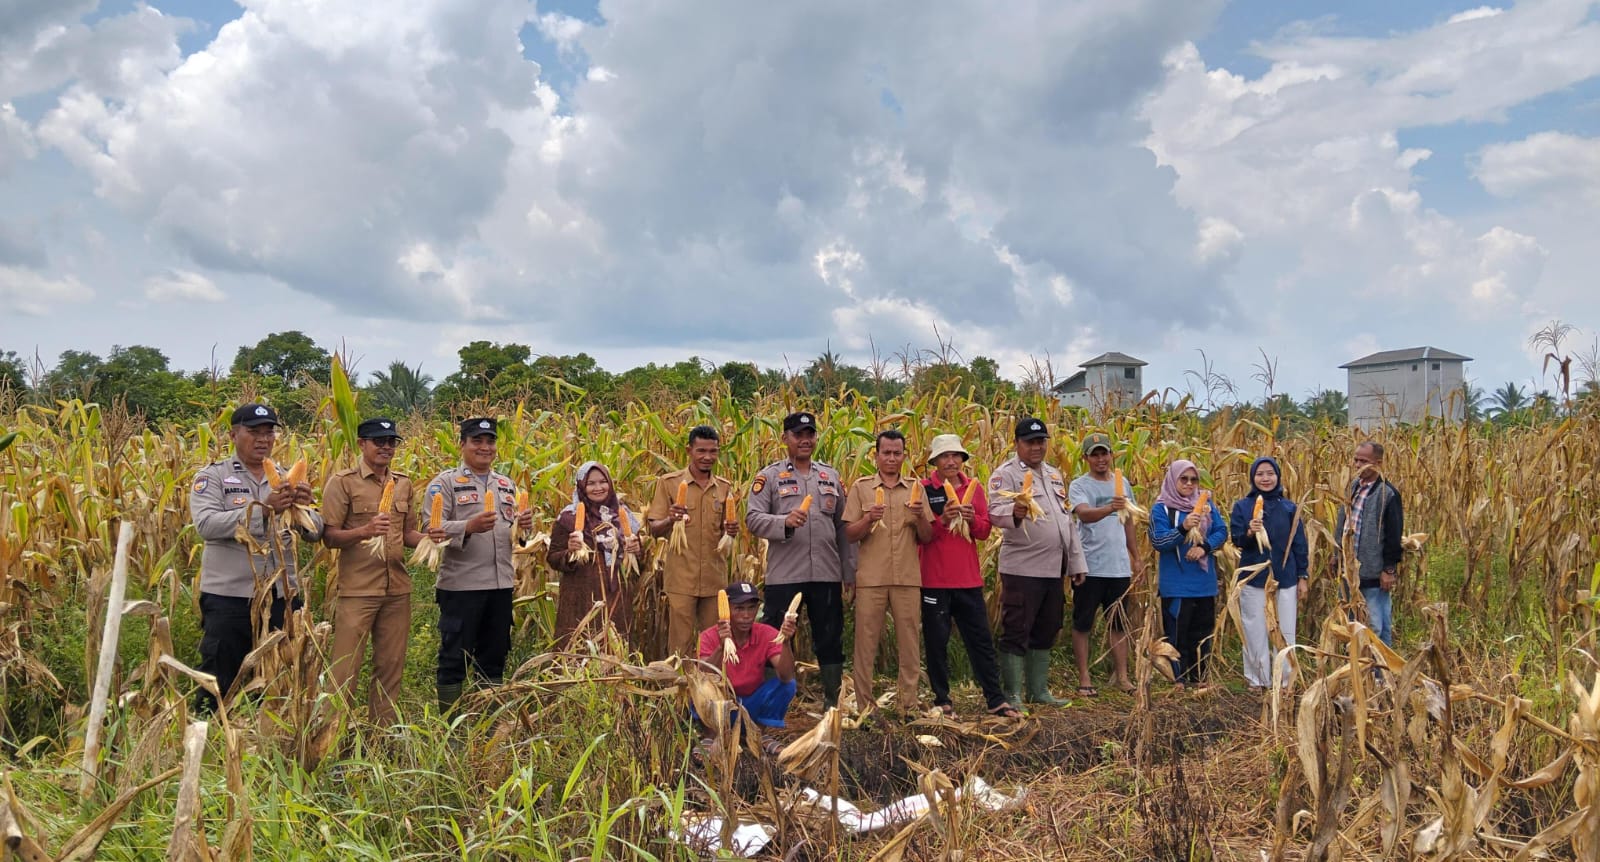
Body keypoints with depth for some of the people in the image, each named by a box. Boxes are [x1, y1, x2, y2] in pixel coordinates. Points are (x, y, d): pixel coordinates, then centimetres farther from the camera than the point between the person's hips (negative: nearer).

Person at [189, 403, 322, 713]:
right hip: (228, 598, -4)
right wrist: (263, 508, -25)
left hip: (282, 597, 4)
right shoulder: (212, 476, 0)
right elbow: (206, 524, -17)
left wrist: (305, 507, -15)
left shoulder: (286, 479, 12)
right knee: (218, 688, 5)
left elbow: (315, 533, 6)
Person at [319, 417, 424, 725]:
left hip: (397, 590, 6)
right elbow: (329, 537, -9)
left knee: (391, 667, 12)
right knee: (345, 668, -2)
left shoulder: (403, 483, 12)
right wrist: (366, 530, -26)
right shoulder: (342, 482, -5)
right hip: (357, 591, -5)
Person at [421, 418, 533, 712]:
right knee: (455, 657, 1)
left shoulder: (506, 485, 17)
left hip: (501, 585, 6)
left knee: (494, 657, 14)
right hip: (460, 585, -6)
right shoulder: (445, 483, -2)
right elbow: (431, 529, -12)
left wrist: (523, 525, 0)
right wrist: (469, 527, -27)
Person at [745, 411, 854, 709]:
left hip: (827, 575, 4)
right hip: (784, 576, -3)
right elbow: (753, 518, -8)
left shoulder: (831, 476, 13)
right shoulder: (770, 475, 1)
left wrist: (850, 573, 11)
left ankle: (833, 703, 25)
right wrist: (784, 522, -26)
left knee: (831, 640, 11)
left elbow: (843, 526, 14)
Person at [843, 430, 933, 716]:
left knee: (909, 642, 6)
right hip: (870, 577, -2)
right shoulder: (861, 487, 4)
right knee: (865, 642, 2)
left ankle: (908, 704, 17)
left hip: (908, 577, 2)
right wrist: (868, 519, -18)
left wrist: (919, 517, -13)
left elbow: (927, 538, 7)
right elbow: (849, 535, 1)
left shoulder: (915, 488, 9)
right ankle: (864, 706, 11)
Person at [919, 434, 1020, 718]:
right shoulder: (924, 489, -4)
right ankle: (942, 700, 16)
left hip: (969, 578, 4)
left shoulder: (974, 487, 8)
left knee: (981, 639, 8)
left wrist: (972, 519, -12)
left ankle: (995, 699, 16)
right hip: (935, 579, -3)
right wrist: (942, 520, -23)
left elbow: (985, 531, 9)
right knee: (937, 641, 5)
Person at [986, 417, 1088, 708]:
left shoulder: (1054, 475, 17)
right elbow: (995, 511, -23)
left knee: (1045, 632, 15)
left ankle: (1039, 691, 26)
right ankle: (1011, 695, 6)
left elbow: (1068, 521, 22)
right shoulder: (1006, 473, -7)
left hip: (1054, 569, 7)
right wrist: (1014, 513, -45)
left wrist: (1077, 562, 18)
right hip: (1022, 569, -7)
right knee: (1017, 633, -3)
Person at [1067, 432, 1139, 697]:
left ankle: (1121, 676, 20)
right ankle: (1084, 679, 10)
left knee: (1119, 623, 11)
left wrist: (1134, 554, 22)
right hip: (1089, 566, -5)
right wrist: (1109, 508, -44)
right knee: (1082, 623, 3)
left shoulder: (1121, 484, 10)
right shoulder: (1079, 486, -7)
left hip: (1119, 567, 5)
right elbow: (1084, 514, -26)